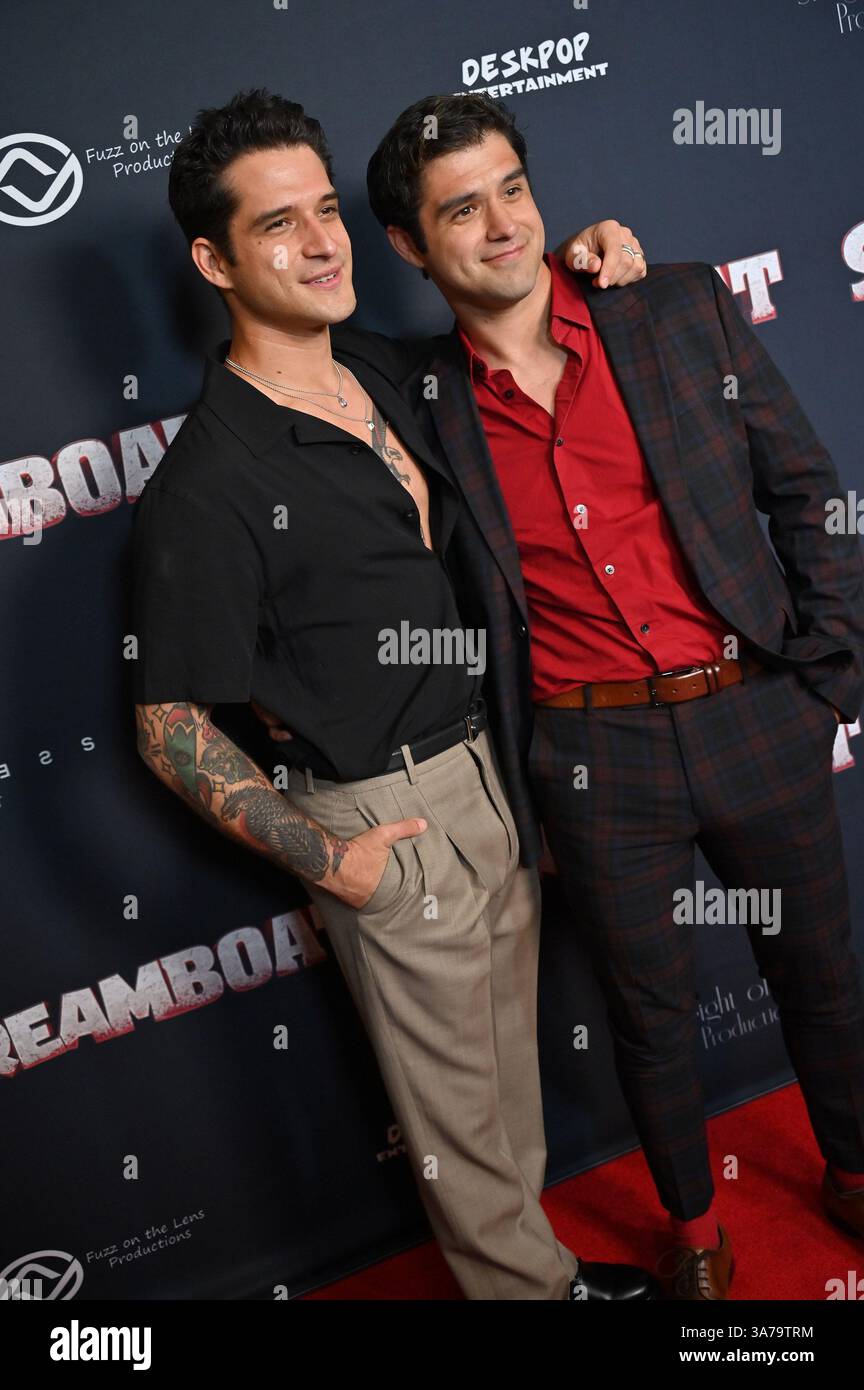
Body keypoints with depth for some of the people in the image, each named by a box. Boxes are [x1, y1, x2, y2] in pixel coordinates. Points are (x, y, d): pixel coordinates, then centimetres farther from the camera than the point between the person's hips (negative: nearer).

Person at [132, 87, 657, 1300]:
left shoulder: (375, 377, 4)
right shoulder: (207, 485, -20)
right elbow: (169, 730, -14)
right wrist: (321, 857, -17)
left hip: (484, 769, 8)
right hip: (390, 822, -7)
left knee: (512, 1050, 23)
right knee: (456, 1097, 12)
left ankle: (536, 1254, 46)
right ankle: (525, 1281, 37)